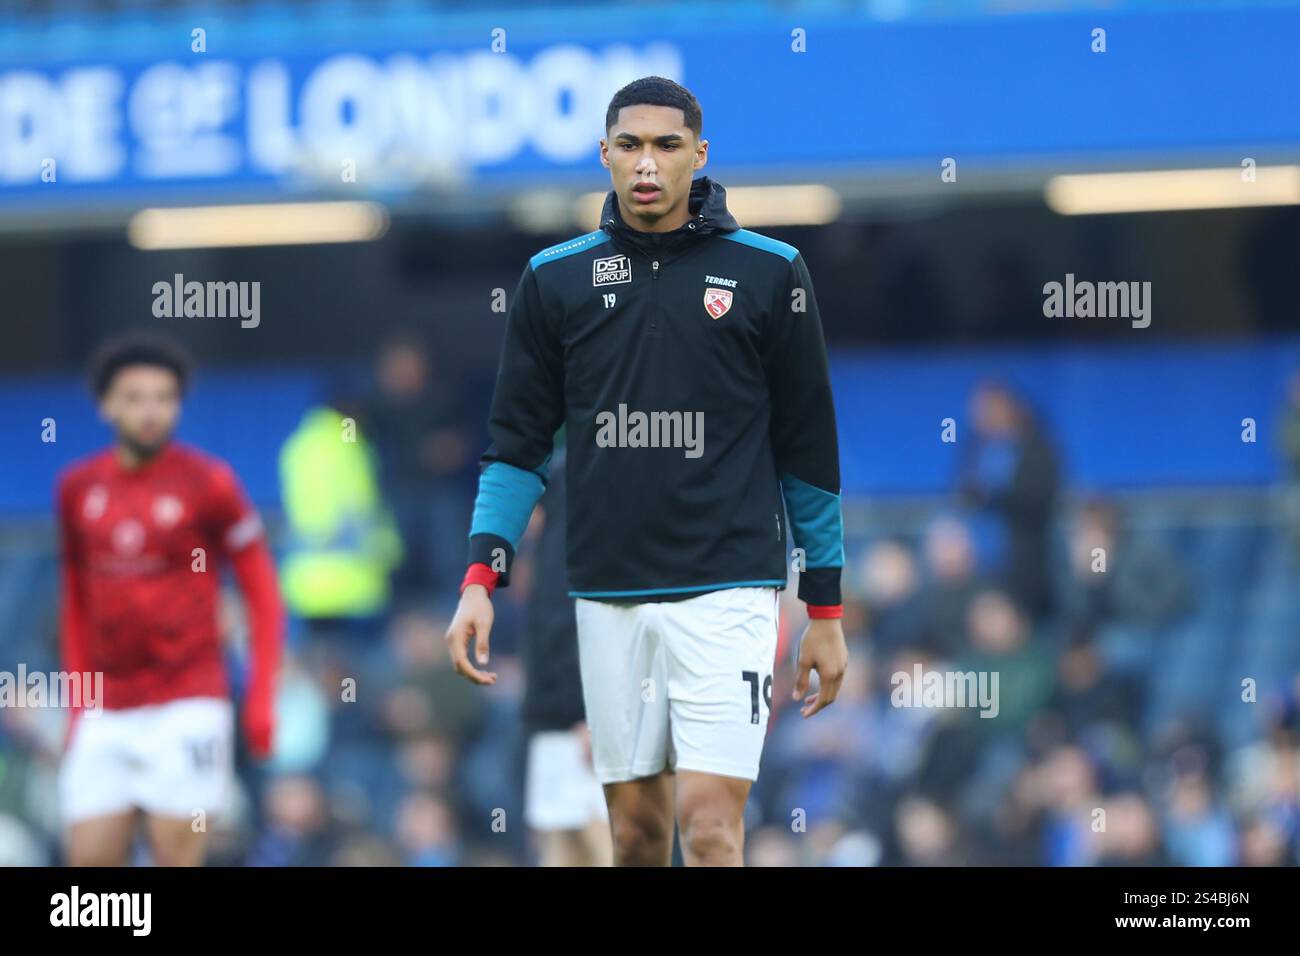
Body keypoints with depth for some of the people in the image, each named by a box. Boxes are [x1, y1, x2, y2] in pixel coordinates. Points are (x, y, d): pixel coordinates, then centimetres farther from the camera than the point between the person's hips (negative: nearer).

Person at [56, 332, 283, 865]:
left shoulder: (207, 482, -4)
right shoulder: (78, 489, 9)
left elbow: (263, 595, 0)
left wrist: (261, 699, -7)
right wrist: (77, 700, 16)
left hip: (186, 709, -4)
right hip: (106, 716, 4)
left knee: (176, 858, -8)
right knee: (90, 862, -1)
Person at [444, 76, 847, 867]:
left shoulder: (769, 273, 1)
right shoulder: (555, 279, 8)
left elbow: (809, 447, 6)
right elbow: (518, 443, 11)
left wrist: (826, 608, 5)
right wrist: (481, 578, -1)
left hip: (726, 591, -3)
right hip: (607, 593, 3)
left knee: (710, 822, -14)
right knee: (637, 830, 6)